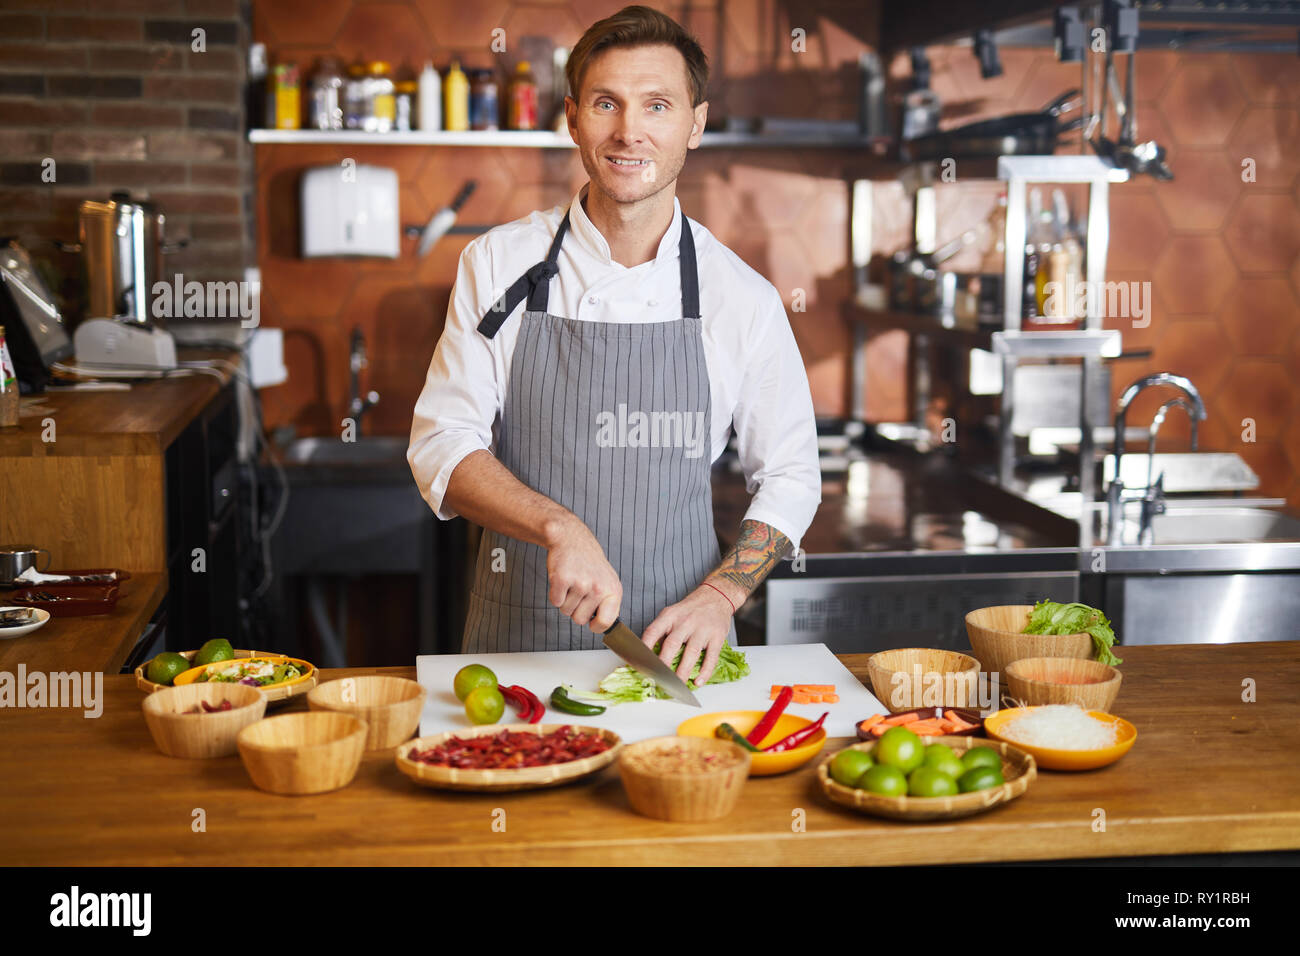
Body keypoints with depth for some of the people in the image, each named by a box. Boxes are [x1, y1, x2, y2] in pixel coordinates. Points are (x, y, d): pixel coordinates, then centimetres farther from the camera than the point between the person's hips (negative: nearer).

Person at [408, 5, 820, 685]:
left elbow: (790, 476, 6)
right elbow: (442, 447, -4)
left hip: (675, 640, 0)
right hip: (519, 638, 0)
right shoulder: (497, 264, -2)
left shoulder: (744, 297, -2)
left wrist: (719, 596, -9)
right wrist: (560, 527, -19)